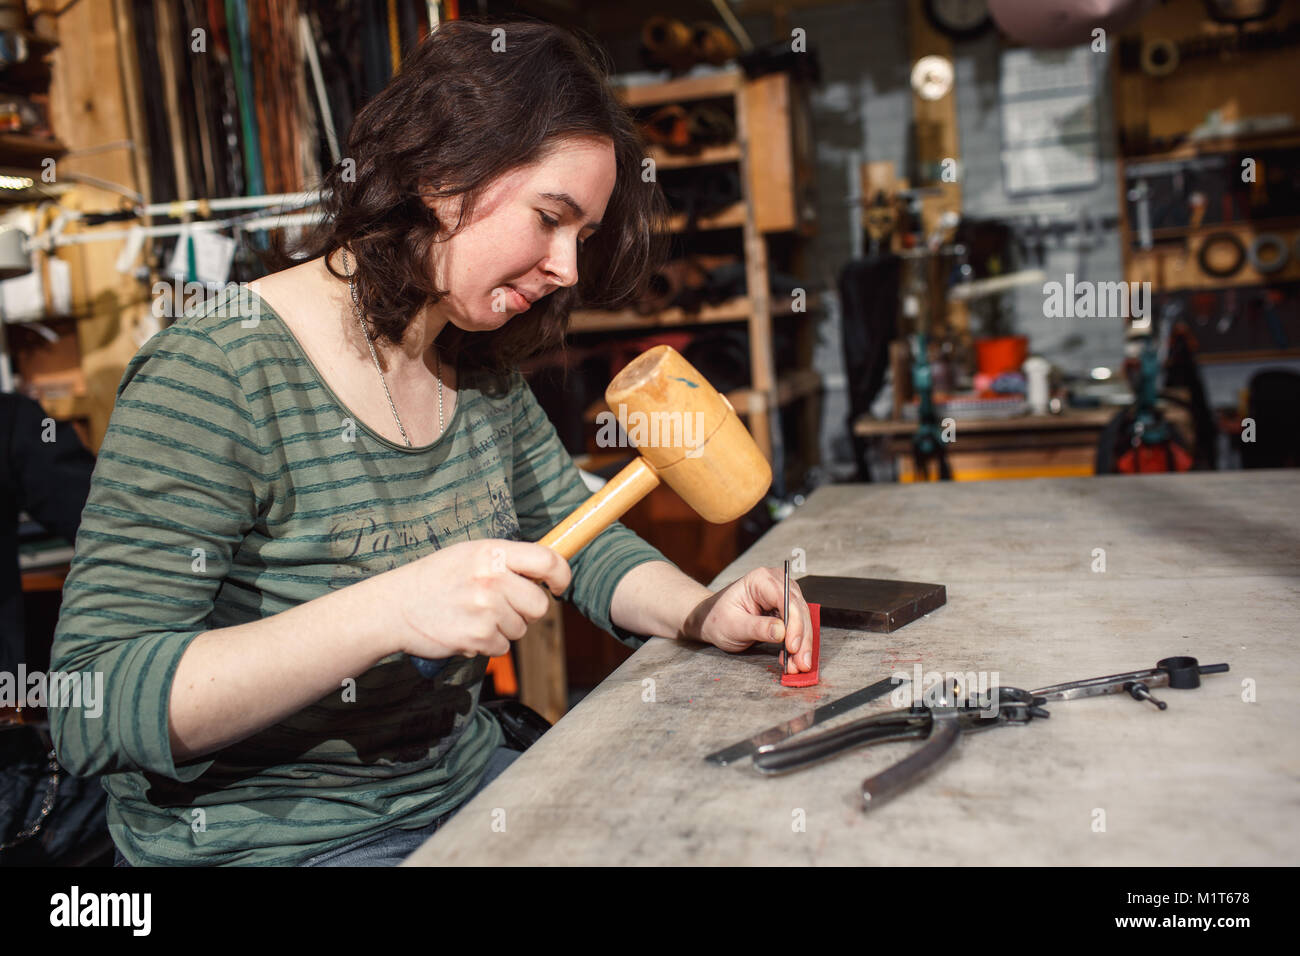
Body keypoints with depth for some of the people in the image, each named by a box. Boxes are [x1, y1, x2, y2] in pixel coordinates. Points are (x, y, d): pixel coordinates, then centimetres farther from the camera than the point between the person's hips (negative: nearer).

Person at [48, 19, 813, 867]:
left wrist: (704, 614, -10)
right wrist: (387, 612, -35)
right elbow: (89, 712, -23)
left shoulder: (482, 371, 2)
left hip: (465, 784, 7)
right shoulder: (213, 376, -20)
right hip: (267, 838, -6)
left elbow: (588, 542, 11)